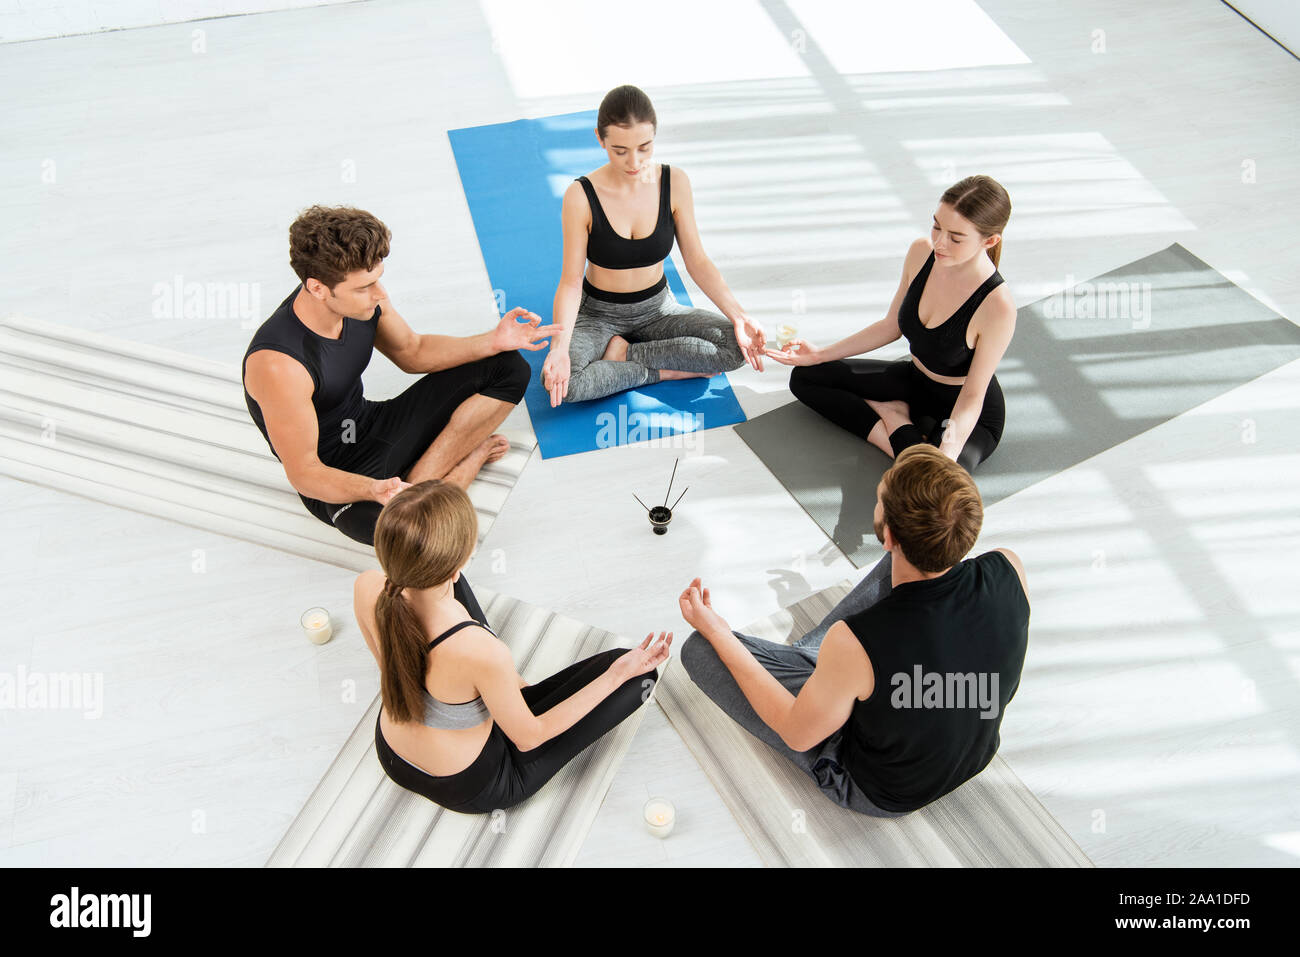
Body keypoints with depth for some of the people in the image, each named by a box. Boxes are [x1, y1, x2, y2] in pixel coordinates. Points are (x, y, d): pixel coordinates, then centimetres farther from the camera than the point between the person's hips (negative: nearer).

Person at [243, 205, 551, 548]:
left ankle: (419, 481, -7)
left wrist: (492, 341, -6)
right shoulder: (278, 363, -32)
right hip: (334, 480, -7)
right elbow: (303, 473, -25)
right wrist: (375, 490, -44)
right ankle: (472, 454, -7)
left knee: (509, 368, 3)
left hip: (373, 426, 7)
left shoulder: (364, 299, -13)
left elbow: (412, 353, 8)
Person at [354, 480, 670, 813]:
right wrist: (617, 674, -15)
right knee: (636, 675, 0)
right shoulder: (484, 653, -41)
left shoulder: (367, 588, -25)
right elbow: (528, 737, -20)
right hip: (469, 787, -5)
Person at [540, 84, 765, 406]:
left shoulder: (674, 183, -12)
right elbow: (571, 281, -16)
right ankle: (667, 371, -13)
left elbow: (697, 261, -6)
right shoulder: (581, 196, -19)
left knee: (736, 345, -21)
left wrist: (738, 316, -19)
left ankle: (624, 353, -11)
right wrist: (559, 346, -33)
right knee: (561, 382, -32)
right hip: (599, 315, -2)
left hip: (658, 309, 3)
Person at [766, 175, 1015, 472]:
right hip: (914, 379, 7)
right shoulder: (921, 252, -13)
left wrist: (946, 456, -38)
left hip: (968, 416, -6)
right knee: (804, 377, 2)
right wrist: (821, 354, 4)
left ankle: (896, 424, -8)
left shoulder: (997, 305, -30)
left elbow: (972, 397, -23)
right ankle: (897, 419, -7)